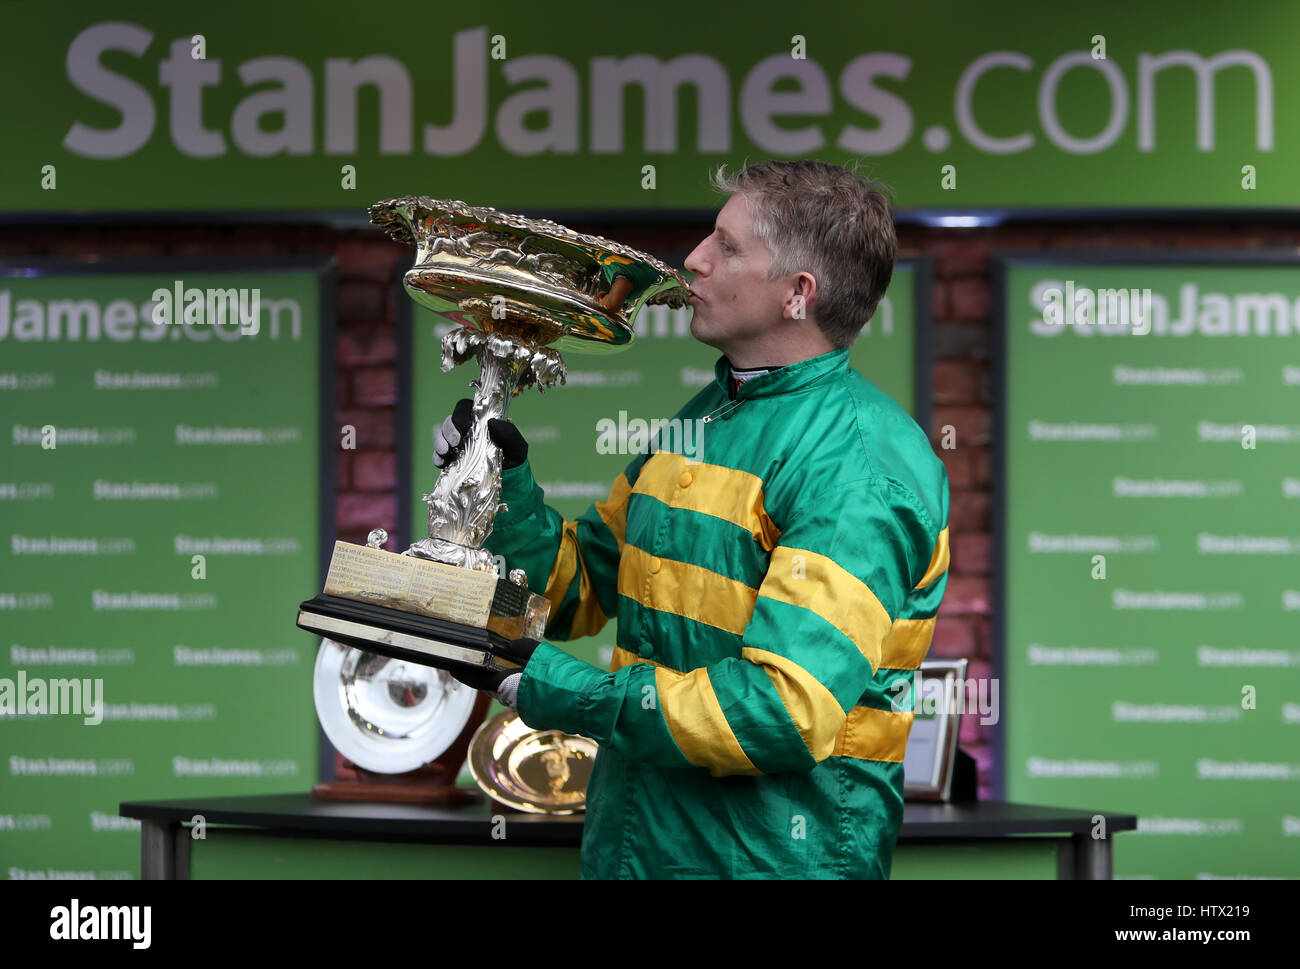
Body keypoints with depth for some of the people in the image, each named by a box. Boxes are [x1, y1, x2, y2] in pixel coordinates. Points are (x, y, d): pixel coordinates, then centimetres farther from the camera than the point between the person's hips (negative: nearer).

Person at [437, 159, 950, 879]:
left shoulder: (859, 463, -18)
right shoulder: (705, 419, 12)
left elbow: (790, 712, -26)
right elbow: (575, 589, 17)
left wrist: (561, 692, -23)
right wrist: (503, 483, -1)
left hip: (770, 857, -8)